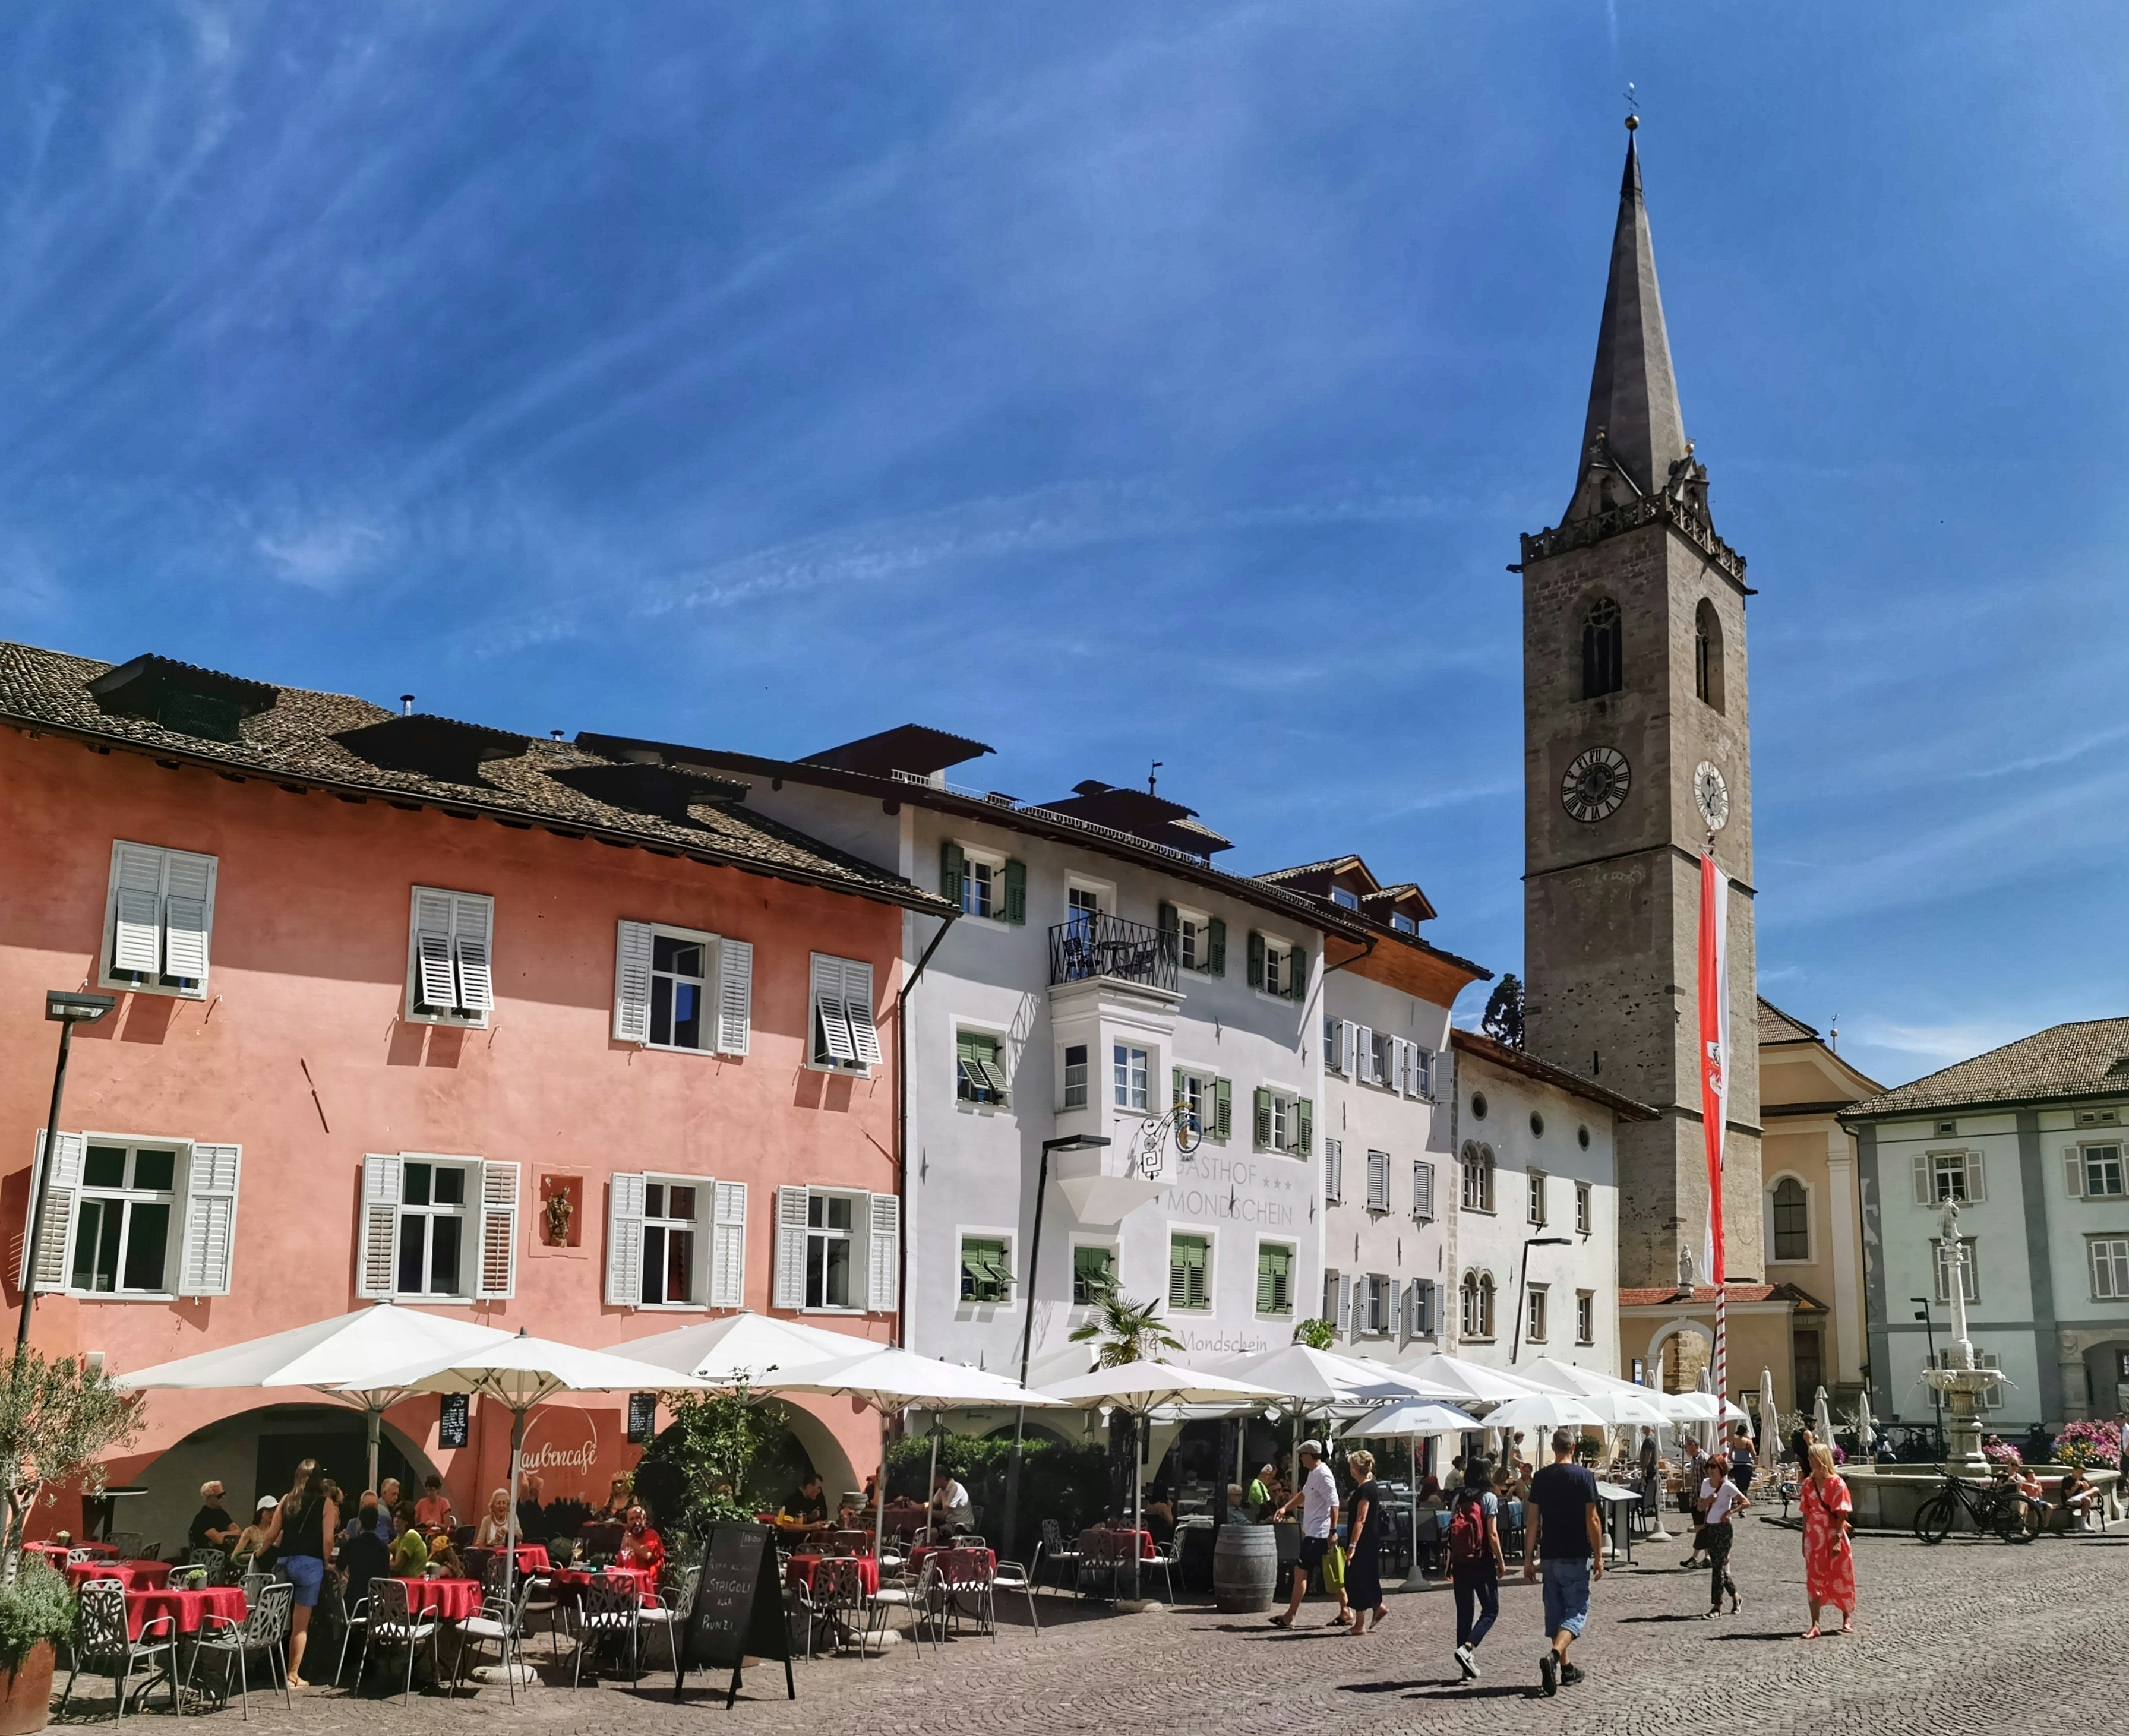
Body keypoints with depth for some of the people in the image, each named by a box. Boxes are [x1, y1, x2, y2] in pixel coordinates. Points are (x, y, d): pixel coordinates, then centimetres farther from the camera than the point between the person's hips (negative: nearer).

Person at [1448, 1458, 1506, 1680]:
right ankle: (1467, 1648, -16)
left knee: (1464, 1612, 10)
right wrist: (1501, 1561, -1)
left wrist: (1450, 1564, 13)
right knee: (1490, 1611, 5)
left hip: (1460, 1563, 5)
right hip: (1482, 1562, -5)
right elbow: (1492, 1535, -10)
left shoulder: (1458, 1499, 8)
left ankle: (1467, 1667, 11)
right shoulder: (1489, 1498, -6)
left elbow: (1452, 1534, 7)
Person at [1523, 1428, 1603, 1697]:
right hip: (1576, 1555, -4)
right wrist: (1599, 1557, -3)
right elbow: (1592, 1519, -10)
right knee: (1577, 1610, -1)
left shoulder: (1541, 1478, 4)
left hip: (1549, 1555, 4)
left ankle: (1566, 1668, 19)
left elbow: (1533, 1521, 4)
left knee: (1555, 1611, 14)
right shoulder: (1583, 1475, -7)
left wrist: (1529, 1558, 9)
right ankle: (1553, 1655, -24)